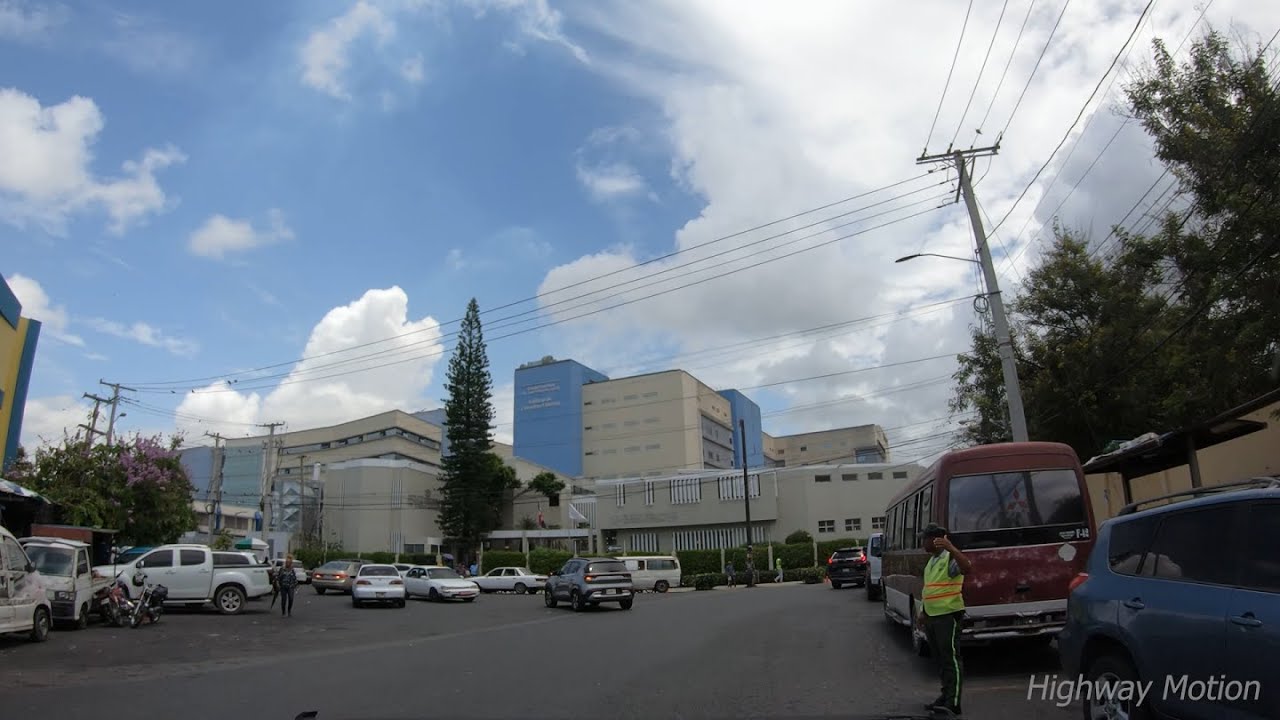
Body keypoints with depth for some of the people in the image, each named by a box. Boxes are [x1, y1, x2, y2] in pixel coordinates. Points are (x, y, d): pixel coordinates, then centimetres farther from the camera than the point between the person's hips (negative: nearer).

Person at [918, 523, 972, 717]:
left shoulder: (951, 558, -12)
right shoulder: (932, 561, 16)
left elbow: (968, 568, -34)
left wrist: (951, 547, -41)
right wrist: (924, 613, 21)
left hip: (948, 615, -9)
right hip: (932, 617, 9)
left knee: (951, 658, -6)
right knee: (940, 658, 14)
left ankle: (953, 702, -5)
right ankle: (946, 696, 22)